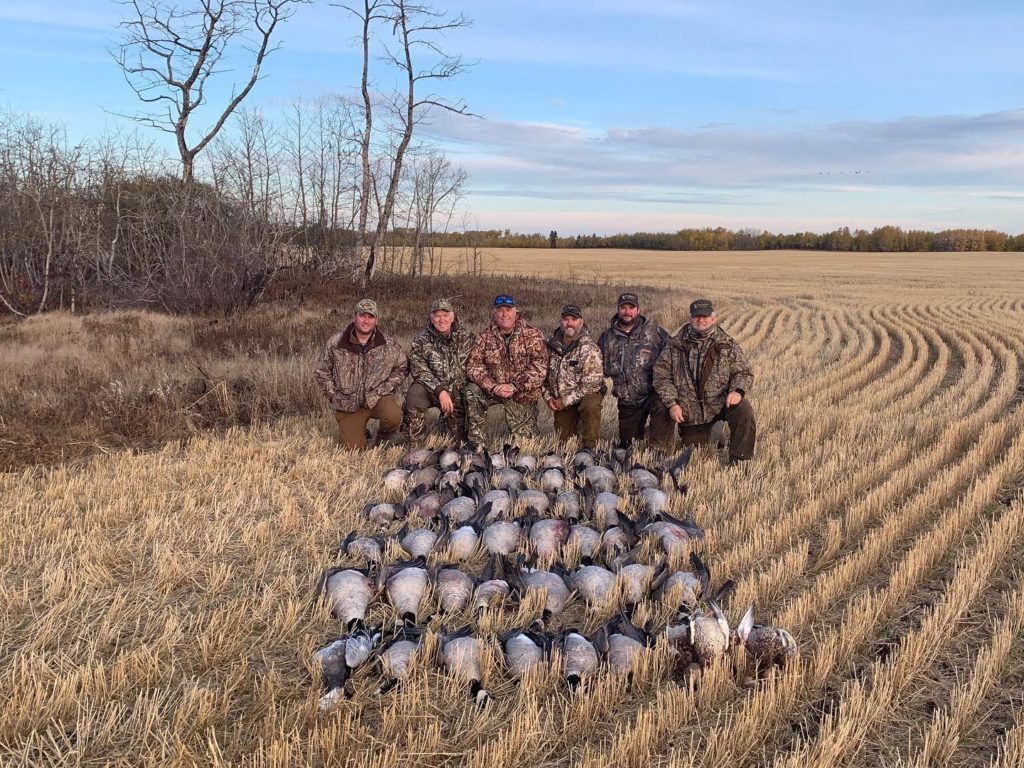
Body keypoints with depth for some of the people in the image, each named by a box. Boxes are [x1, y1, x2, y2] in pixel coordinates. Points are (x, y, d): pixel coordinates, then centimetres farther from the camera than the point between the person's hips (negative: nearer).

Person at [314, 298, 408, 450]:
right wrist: (334, 395, 0)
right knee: (354, 448, -8)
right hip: (347, 404, 0)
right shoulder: (335, 343, -4)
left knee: (393, 416, -32)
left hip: (377, 398, 0)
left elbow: (402, 368, 6)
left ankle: (383, 438, 4)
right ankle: (359, 431, 30)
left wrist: (384, 389, -4)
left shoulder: (389, 345, -5)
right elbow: (321, 371, 7)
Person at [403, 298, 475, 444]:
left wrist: (449, 392, -13)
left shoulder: (466, 338, -2)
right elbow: (419, 370, -13)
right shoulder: (422, 340, -6)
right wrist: (439, 390, -27)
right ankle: (414, 441, -15)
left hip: (457, 393, 2)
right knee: (414, 393, -35)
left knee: (458, 437, -2)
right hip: (430, 389, -1)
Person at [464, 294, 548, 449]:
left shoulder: (533, 335, -9)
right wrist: (493, 387, -25)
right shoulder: (485, 336, -3)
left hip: (522, 395, -1)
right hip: (493, 389, 1)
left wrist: (514, 387, -27)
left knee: (524, 438, 0)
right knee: (472, 392, -28)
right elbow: (473, 365, -10)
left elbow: (539, 369, -17)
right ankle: (477, 444, -17)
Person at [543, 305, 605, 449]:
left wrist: (566, 401, -21)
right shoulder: (551, 344, -2)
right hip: (560, 401, 5)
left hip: (587, 394, -5)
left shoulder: (589, 347, -18)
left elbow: (592, 383, -24)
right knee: (563, 441, 4)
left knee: (590, 405, -39)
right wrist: (548, 397, -5)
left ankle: (589, 447, -22)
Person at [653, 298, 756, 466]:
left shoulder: (728, 344, 1)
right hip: (689, 412, 1)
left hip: (721, 403, -1)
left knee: (744, 409, -32)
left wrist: (737, 390, -21)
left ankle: (738, 461, -16)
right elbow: (661, 375, -1)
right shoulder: (676, 345, 0)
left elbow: (743, 373, 2)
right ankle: (712, 432, 38)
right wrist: (672, 403, -12)